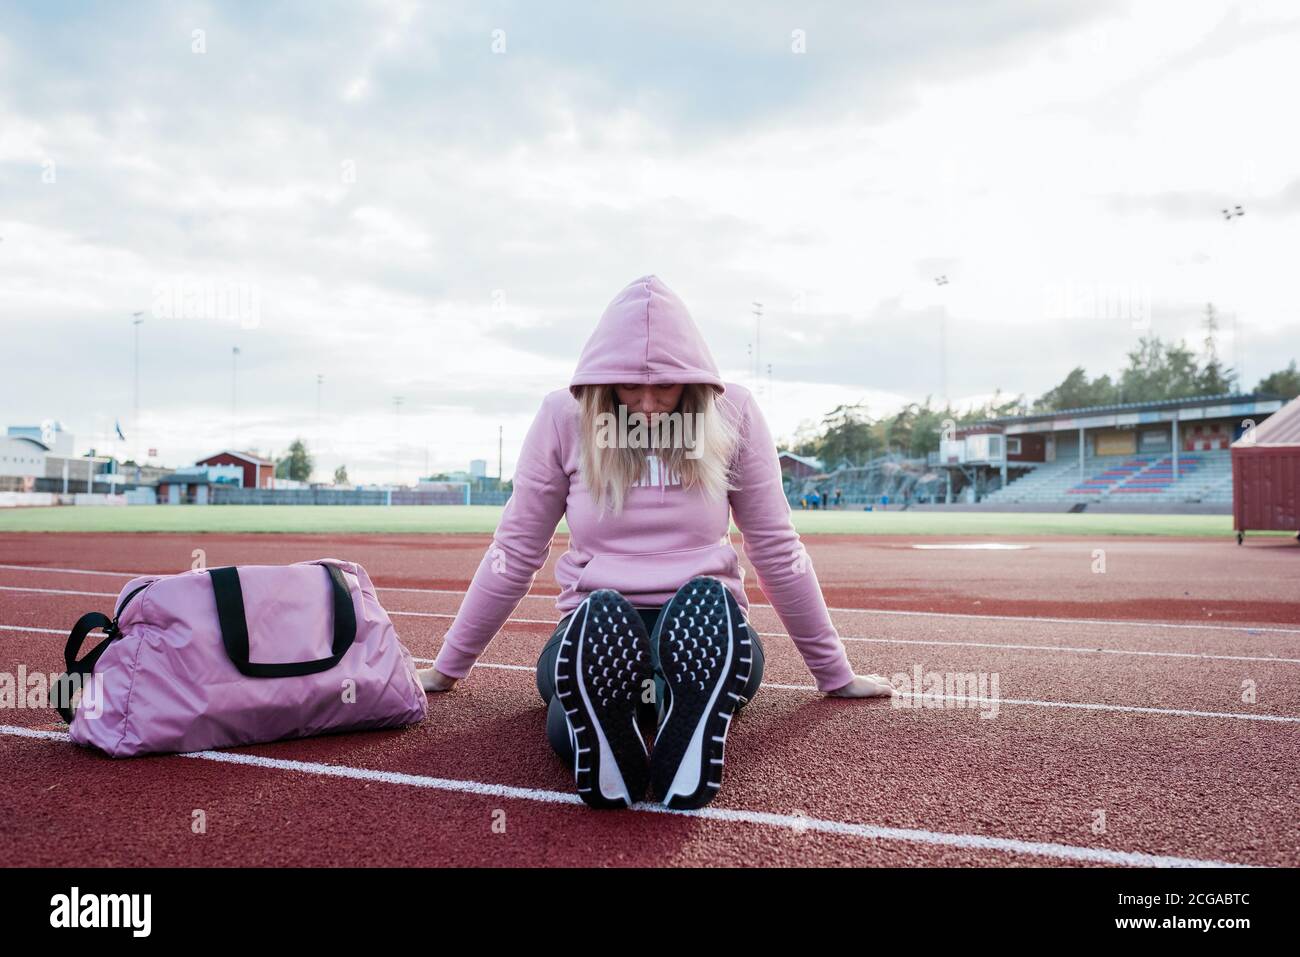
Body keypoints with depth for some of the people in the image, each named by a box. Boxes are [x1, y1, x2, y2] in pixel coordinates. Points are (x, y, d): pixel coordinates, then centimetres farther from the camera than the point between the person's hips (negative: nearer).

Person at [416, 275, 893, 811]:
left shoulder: (732, 413, -2)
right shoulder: (564, 416, -3)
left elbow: (775, 548, 5)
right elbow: (515, 551, 4)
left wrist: (835, 674, 10)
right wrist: (447, 668, 8)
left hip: (705, 628, 1)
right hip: (590, 630, 0)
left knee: (708, 601, -38)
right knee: (601, 613, -39)